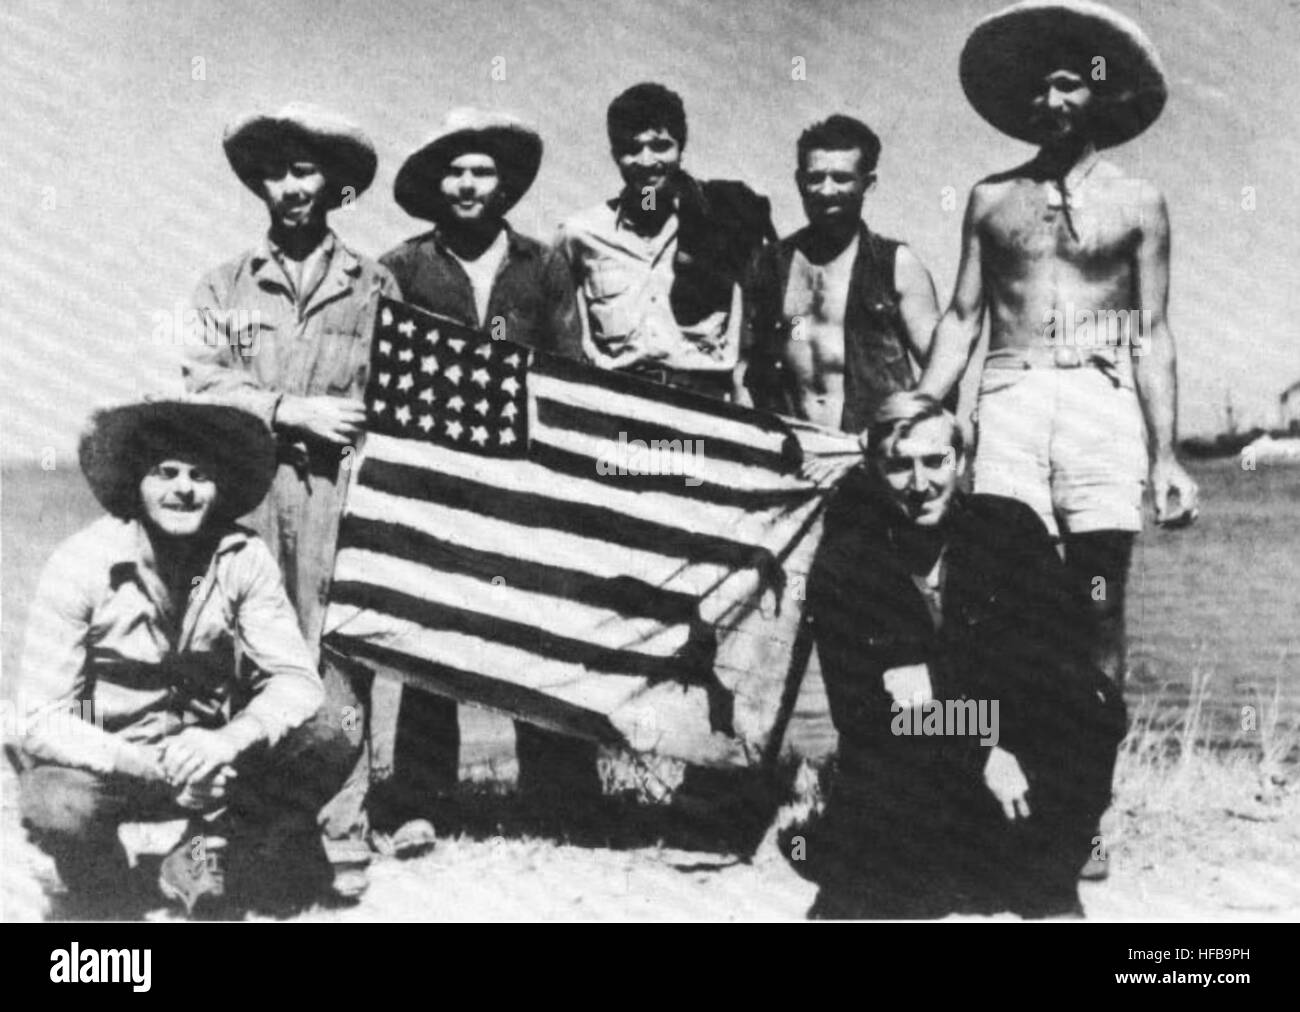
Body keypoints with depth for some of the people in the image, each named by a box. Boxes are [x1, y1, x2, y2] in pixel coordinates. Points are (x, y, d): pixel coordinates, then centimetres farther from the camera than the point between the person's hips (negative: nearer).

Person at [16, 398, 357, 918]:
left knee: (326, 743, -21)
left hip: (206, 754, 3)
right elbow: (43, 721, -20)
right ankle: (104, 897, 1)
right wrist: (152, 766, -35)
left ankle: (206, 859, 4)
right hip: (102, 760, -3)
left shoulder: (243, 559, -10)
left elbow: (298, 680, -15)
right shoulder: (81, 564, -19)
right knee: (58, 809, -36)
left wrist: (229, 740, -36)